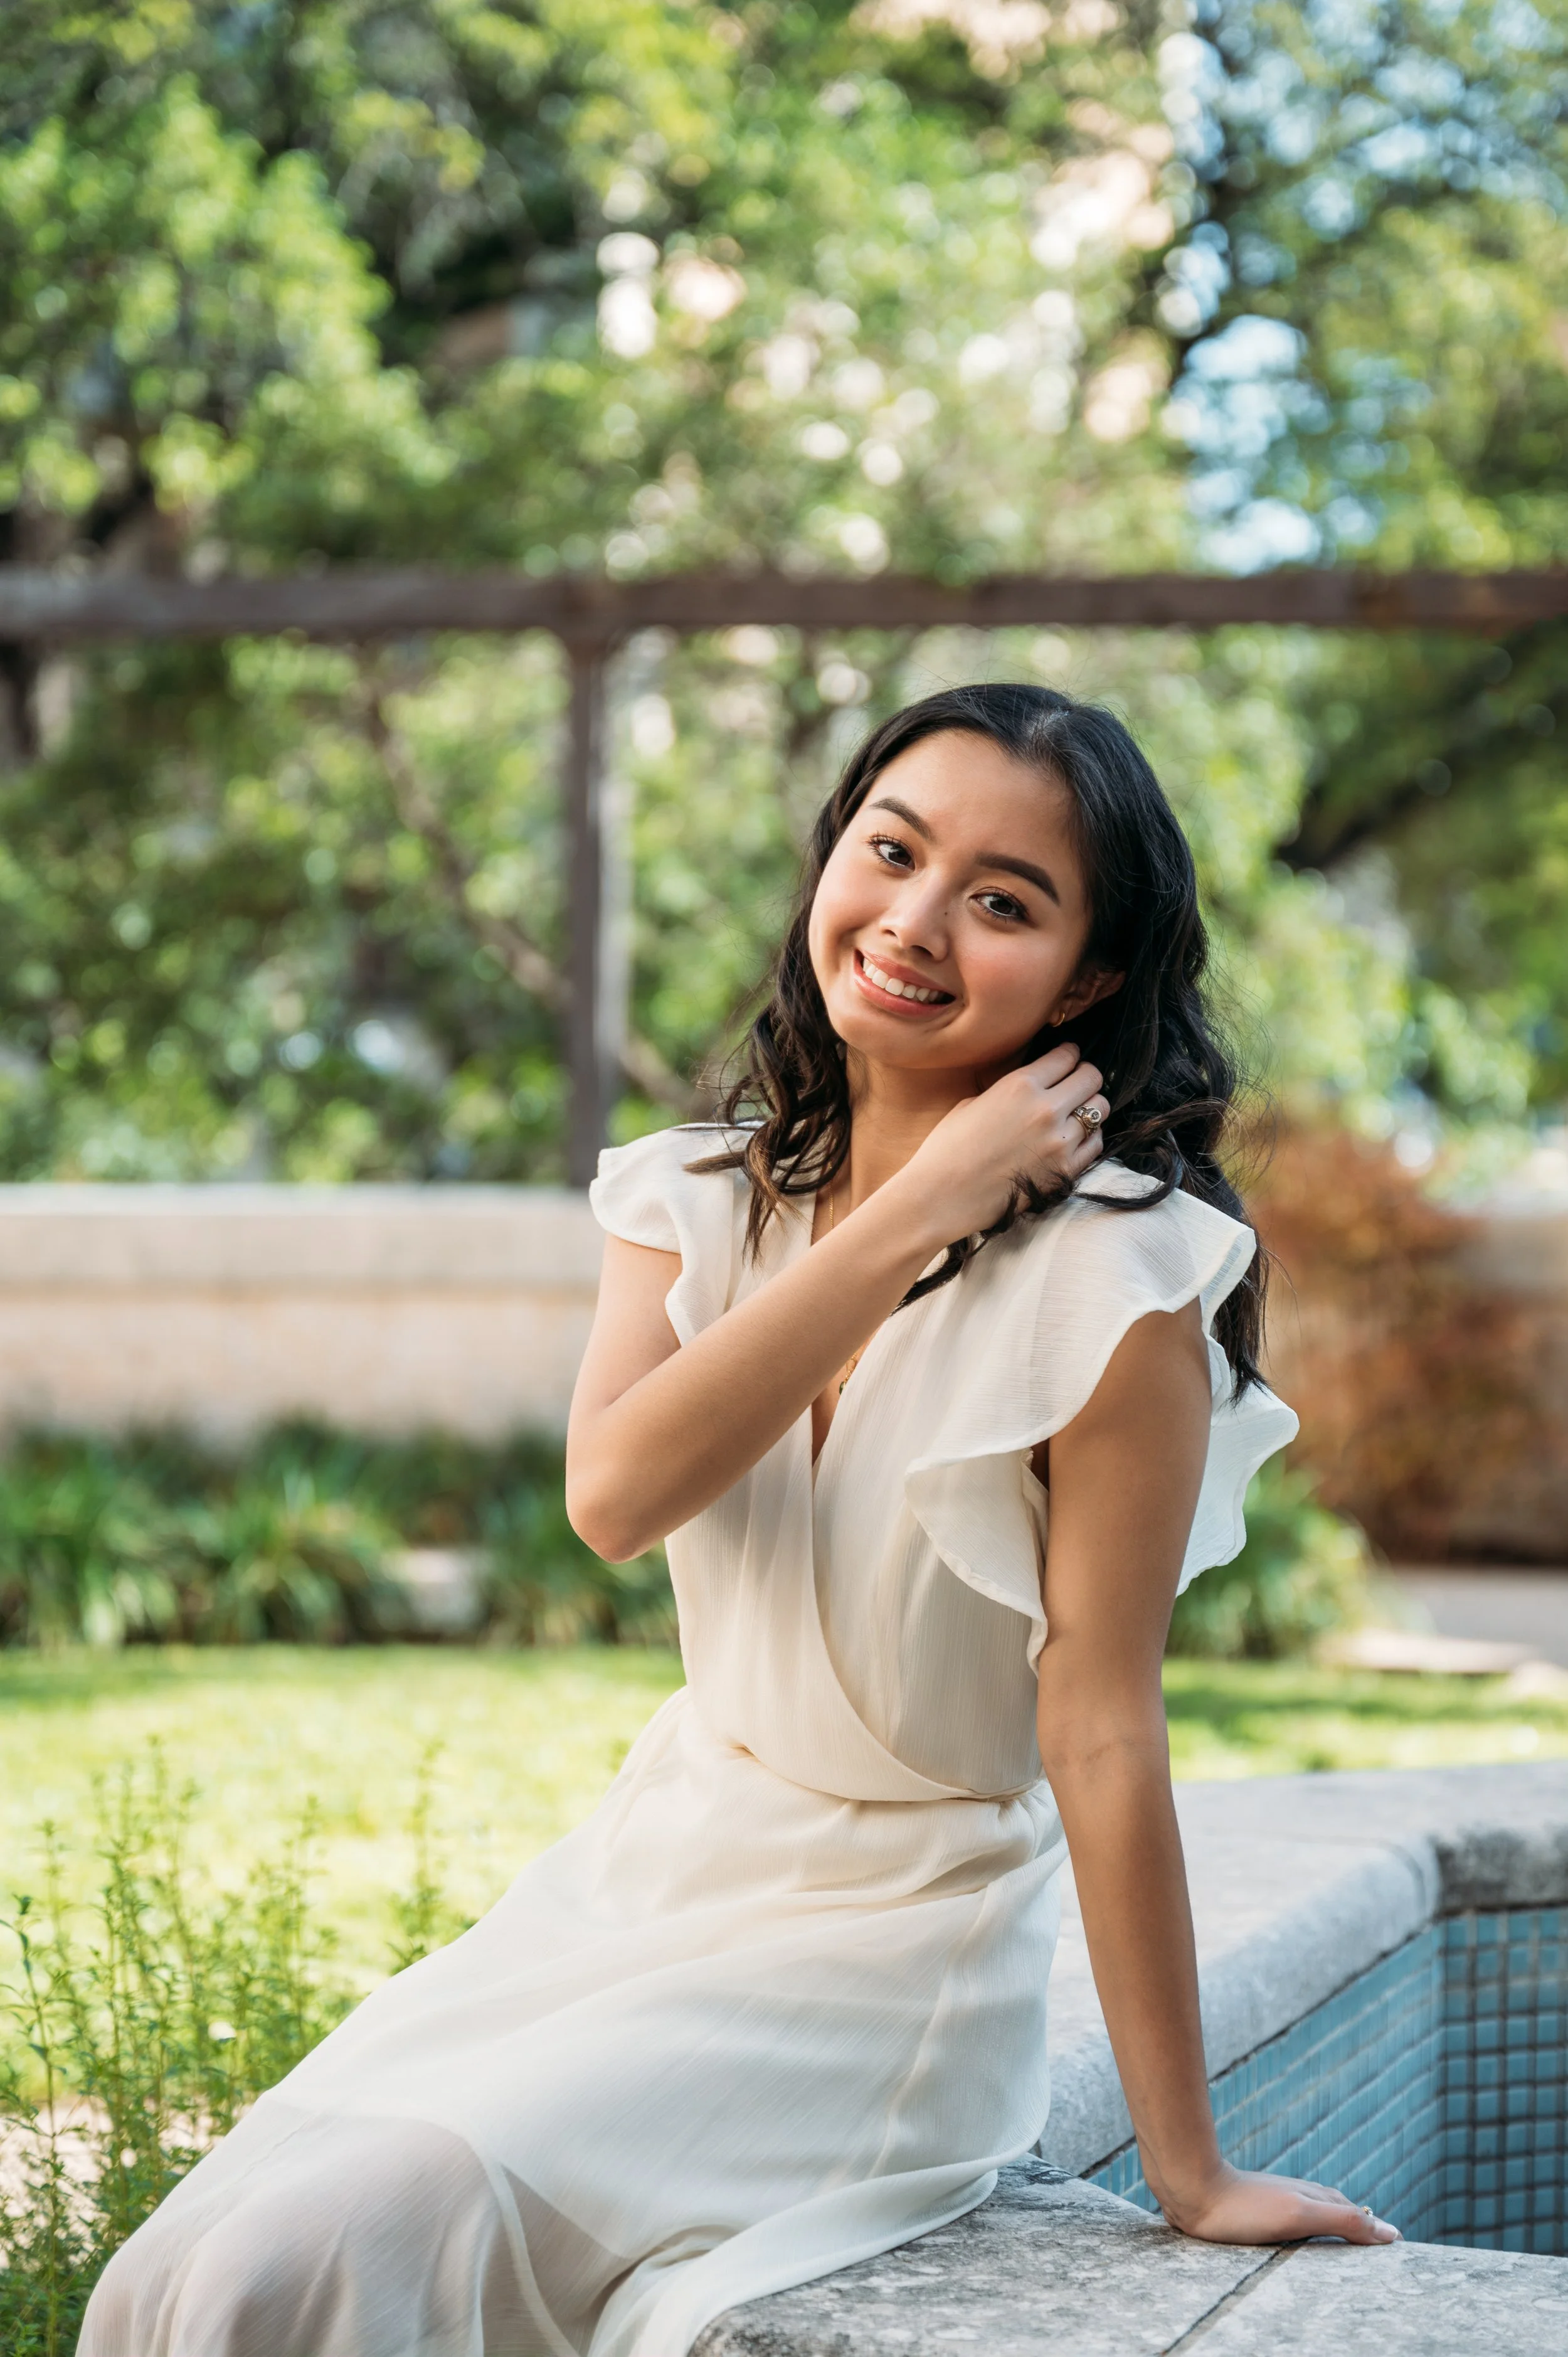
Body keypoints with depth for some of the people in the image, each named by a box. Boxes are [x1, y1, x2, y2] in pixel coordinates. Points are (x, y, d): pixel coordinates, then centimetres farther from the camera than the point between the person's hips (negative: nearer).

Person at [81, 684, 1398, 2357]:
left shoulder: (1110, 1278, -16)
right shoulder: (705, 1198, 2)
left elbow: (1102, 1731, -14)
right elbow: (614, 1491, -18)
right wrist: (919, 1208, -20)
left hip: (888, 1959, -5)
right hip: (651, 1865, 6)